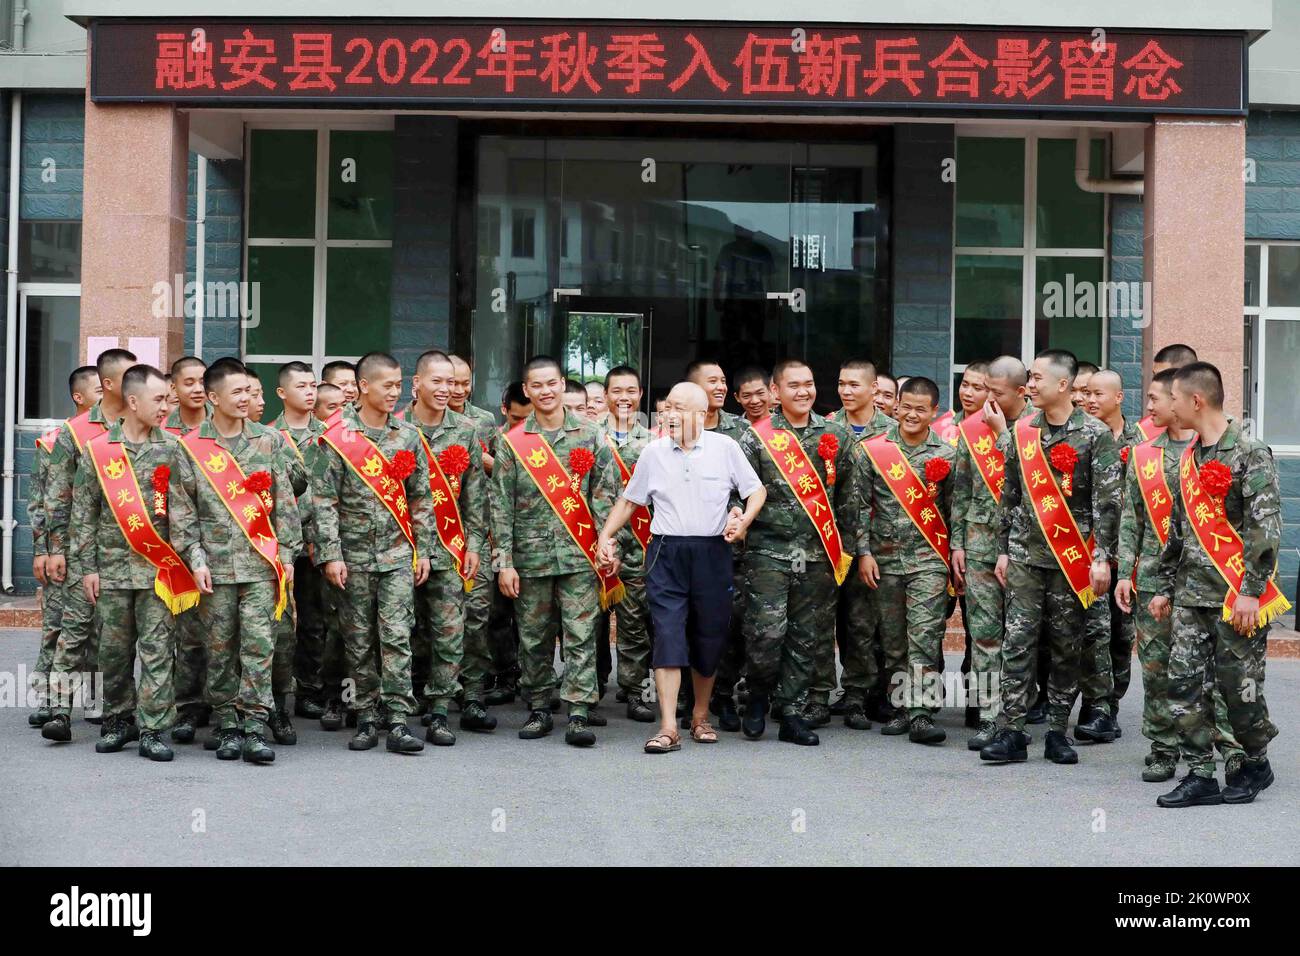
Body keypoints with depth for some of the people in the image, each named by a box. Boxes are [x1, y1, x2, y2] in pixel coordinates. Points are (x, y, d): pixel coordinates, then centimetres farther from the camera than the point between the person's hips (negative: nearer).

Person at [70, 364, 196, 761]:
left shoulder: (171, 449, 3)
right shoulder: (98, 450, 3)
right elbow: (84, 513, 5)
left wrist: (184, 559, -3)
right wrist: (87, 566, 1)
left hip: (158, 567, -1)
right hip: (112, 567, 1)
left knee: (157, 649, -3)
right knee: (113, 649, 8)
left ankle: (153, 730, 0)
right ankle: (119, 720, 22)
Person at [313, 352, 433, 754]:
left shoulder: (408, 437, 7)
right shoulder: (337, 439, -2)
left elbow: (420, 498, 11)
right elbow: (324, 501, -4)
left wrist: (423, 550, 7)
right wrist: (331, 555, -10)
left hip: (397, 554, 1)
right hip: (353, 555, -1)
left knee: (397, 636, -6)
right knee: (359, 641, 5)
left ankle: (397, 720, -5)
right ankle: (366, 718, 14)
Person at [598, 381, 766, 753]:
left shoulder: (724, 447, 2)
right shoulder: (653, 452, 7)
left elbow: (756, 490, 9)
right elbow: (630, 500, 17)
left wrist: (743, 519, -8)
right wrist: (605, 535, 8)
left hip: (712, 554, 0)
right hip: (666, 554, 0)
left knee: (709, 638, 7)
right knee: (667, 637, -9)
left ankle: (701, 717, 25)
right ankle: (668, 728, -10)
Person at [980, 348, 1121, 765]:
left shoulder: (1095, 435, -4)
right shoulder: (1020, 432, 9)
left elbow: (1107, 502, -6)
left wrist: (1102, 558, -11)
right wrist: (1003, 550, 12)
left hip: (1072, 558, -3)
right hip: (1025, 556, 3)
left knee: (1067, 648, 5)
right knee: (1018, 643, -3)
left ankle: (1057, 731, 13)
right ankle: (1012, 732, -1)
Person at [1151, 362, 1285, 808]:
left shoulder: (1249, 454, -9)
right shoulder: (1189, 458, 14)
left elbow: (1266, 527, -14)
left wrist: (1250, 591, -19)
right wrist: (1166, 588, 18)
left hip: (1235, 596, -7)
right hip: (1191, 596, 7)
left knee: (1240, 686, 1)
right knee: (1185, 683, 2)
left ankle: (1256, 764, 22)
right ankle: (1201, 775, 8)